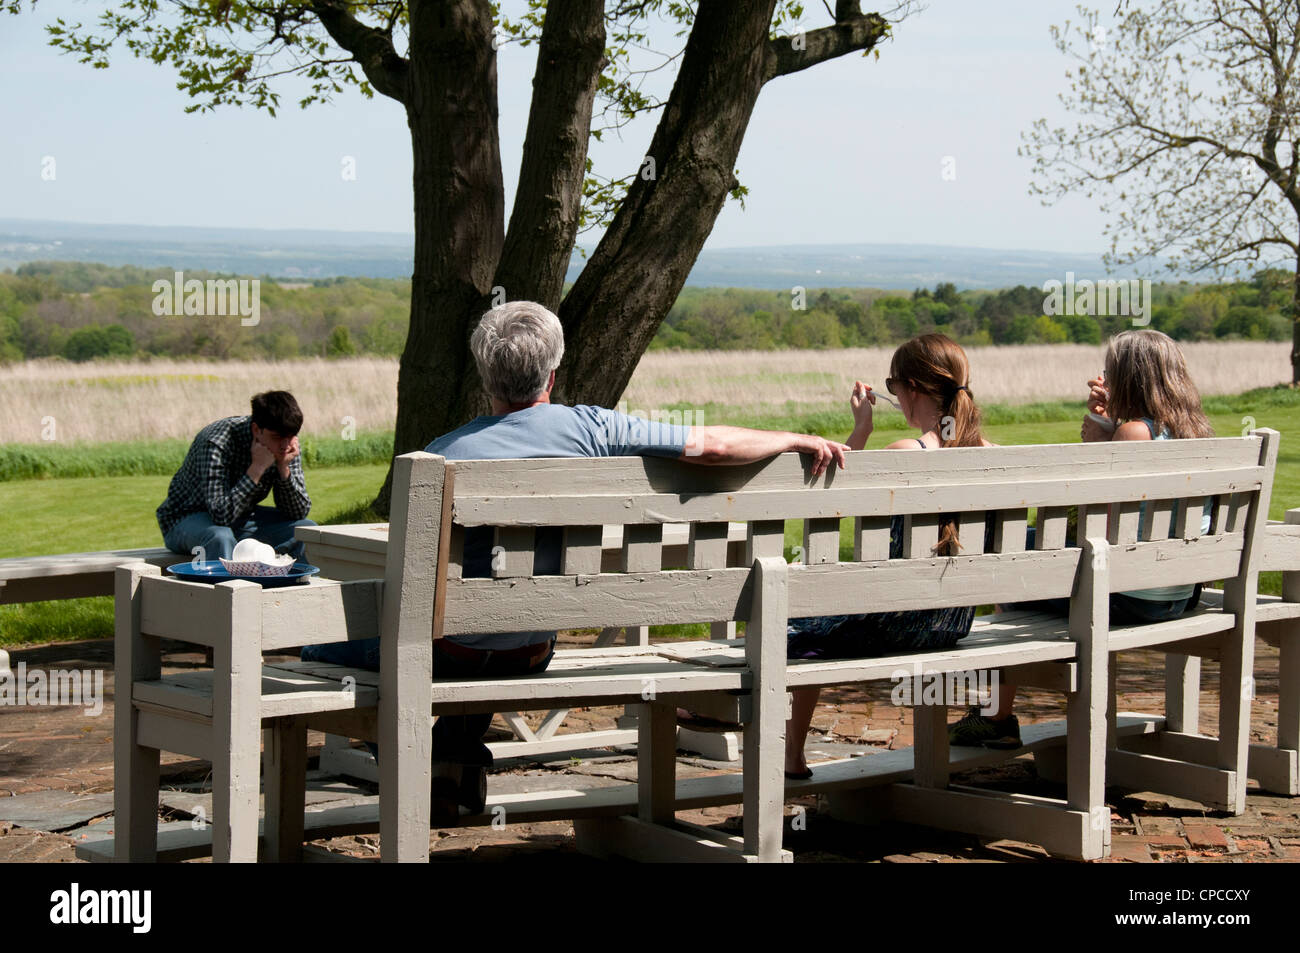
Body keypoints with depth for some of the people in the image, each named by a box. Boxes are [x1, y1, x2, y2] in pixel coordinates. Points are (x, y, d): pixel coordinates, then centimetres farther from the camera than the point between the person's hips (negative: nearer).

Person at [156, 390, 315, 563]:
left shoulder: (288, 446, -11)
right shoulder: (217, 444, -30)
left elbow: (299, 513, -8)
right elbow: (221, 514, -37)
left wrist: (284, 468, -23)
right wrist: (257, 468, -38)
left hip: (243, 519, 6)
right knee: (220, 537, -39)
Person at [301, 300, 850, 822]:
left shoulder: (440, 454, -12)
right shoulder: (587, 428, -11)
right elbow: (713, 446, -11)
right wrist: (799, 440, 3)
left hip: (445, 651, -3)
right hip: (530, 656, 4)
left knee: (322, 650, 19)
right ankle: (459, 764, 31)